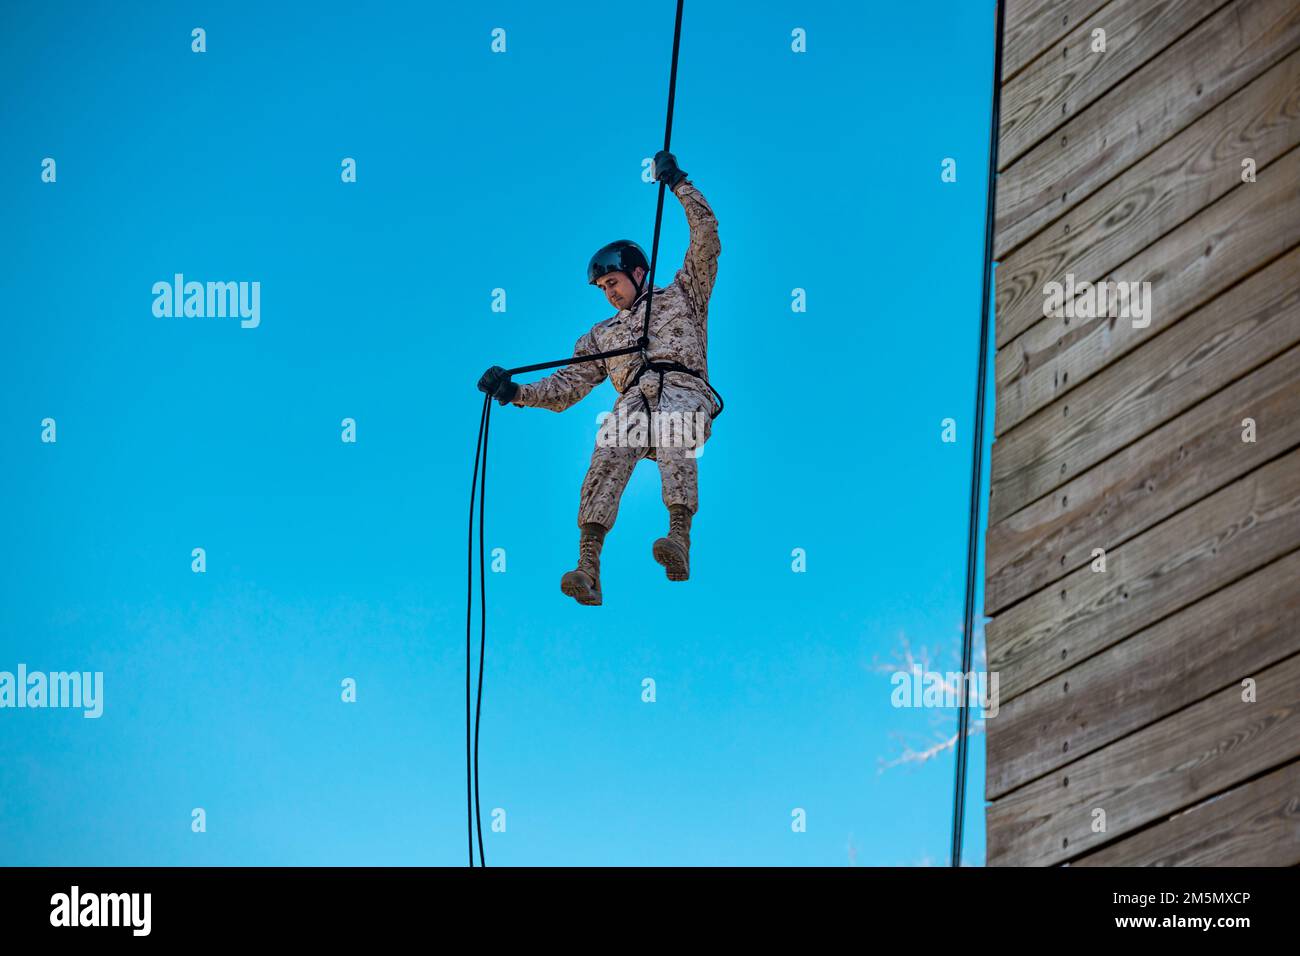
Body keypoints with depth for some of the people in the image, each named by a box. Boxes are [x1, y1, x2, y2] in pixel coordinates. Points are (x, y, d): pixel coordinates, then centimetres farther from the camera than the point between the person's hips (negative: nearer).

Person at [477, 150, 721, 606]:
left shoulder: (682, 294, 27)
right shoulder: (602, 335, 35)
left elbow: (706, 238, 19)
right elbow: (566, 388, 28)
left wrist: (679, 184, 17)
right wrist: (516, 392, 13)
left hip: (684, 391, -2)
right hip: (632, 402, 2)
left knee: (673, 433, -40)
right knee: (609, 454, -32)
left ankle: (679, 539, -56)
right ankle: (588, 571, -45)